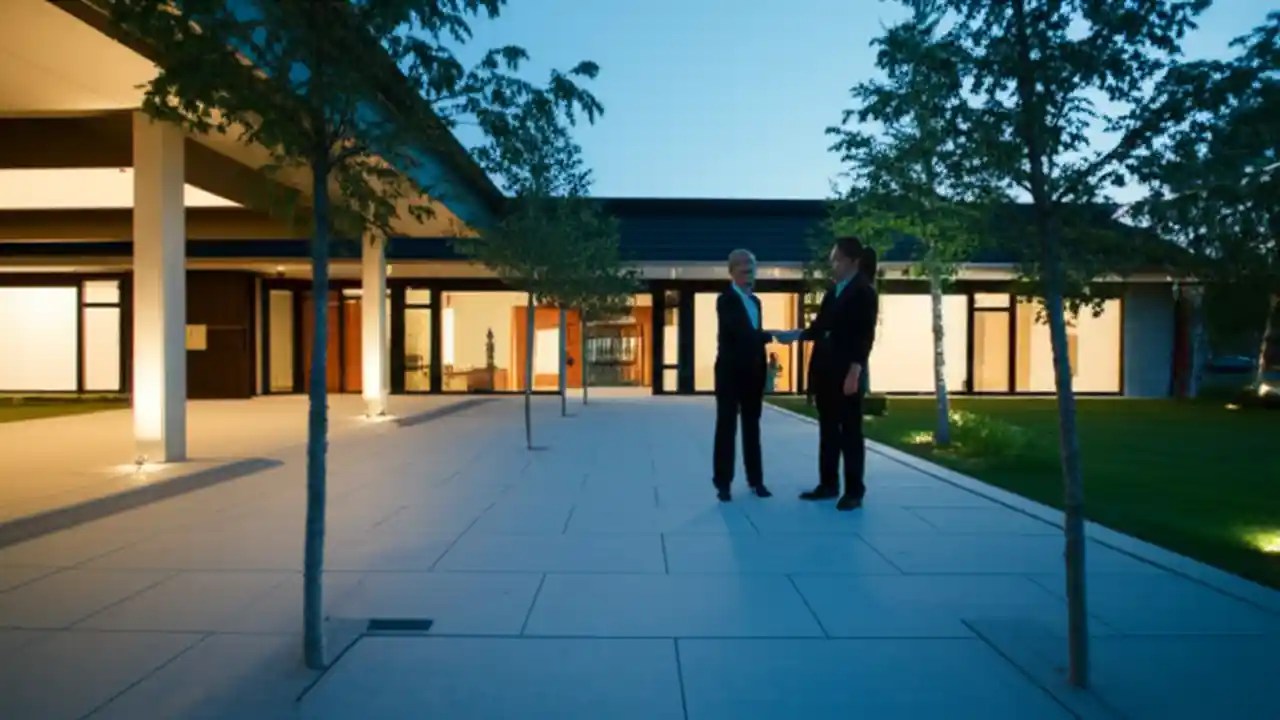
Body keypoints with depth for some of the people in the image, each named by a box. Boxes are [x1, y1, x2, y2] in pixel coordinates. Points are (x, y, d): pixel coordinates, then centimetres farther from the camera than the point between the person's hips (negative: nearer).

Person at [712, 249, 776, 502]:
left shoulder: (755, 301, 15)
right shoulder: (725, 300, -8)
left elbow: (754, 337, 16)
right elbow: (741, 332, -21)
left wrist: (764, 370, 12)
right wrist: (772, 335, -26)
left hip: (753, 374, 7)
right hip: (730, 374, -6)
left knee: (752, 428, 10)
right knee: (726, 428, -2)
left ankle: (756, 480, 17)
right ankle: (723, 483, 4)